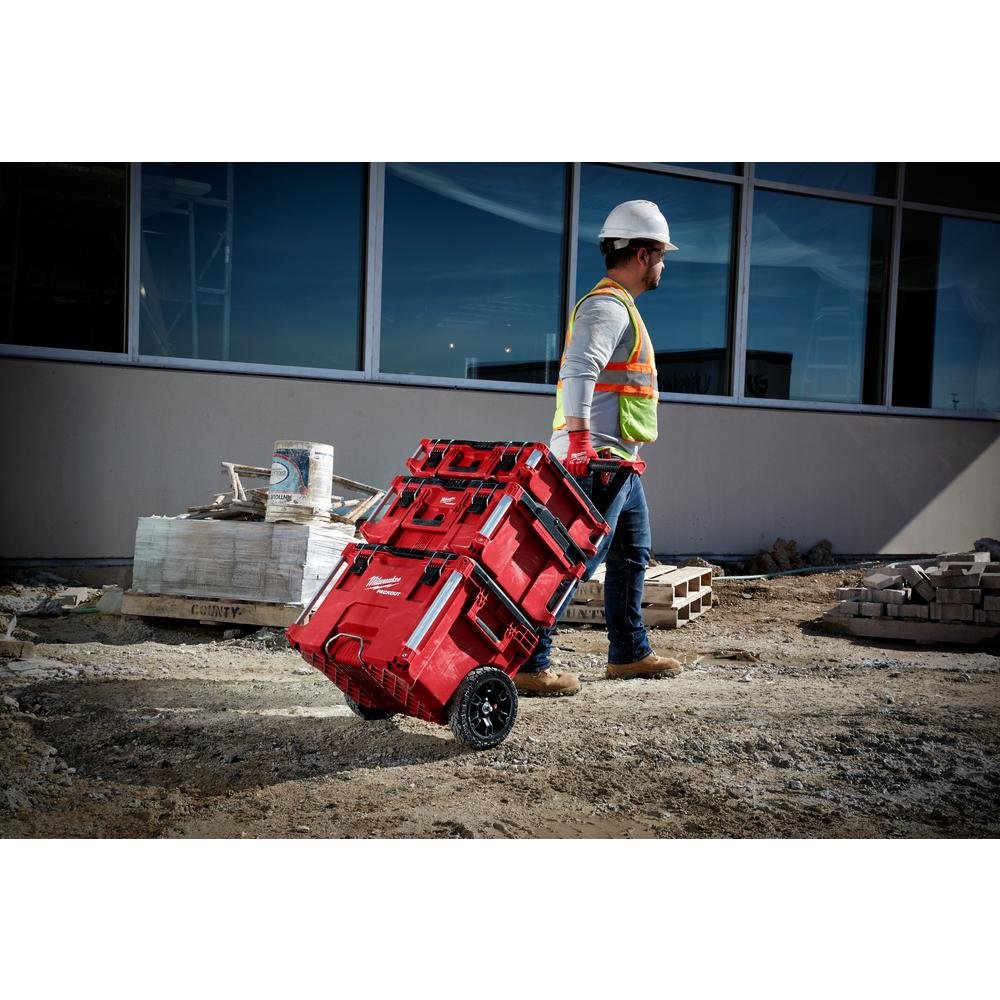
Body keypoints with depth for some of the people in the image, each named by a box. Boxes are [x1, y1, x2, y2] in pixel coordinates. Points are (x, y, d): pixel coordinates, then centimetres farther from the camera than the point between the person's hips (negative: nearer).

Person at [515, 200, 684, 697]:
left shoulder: (617, 305, 21)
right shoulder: (608, 306, -13)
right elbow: (578, 372, -28)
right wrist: (579, 441, -37)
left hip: (615, 462, 11)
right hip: (597, 461, -11)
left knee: (633, 554, 19)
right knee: (575, 561, -11)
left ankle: (630, 653, 30)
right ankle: (528, 664, -8)